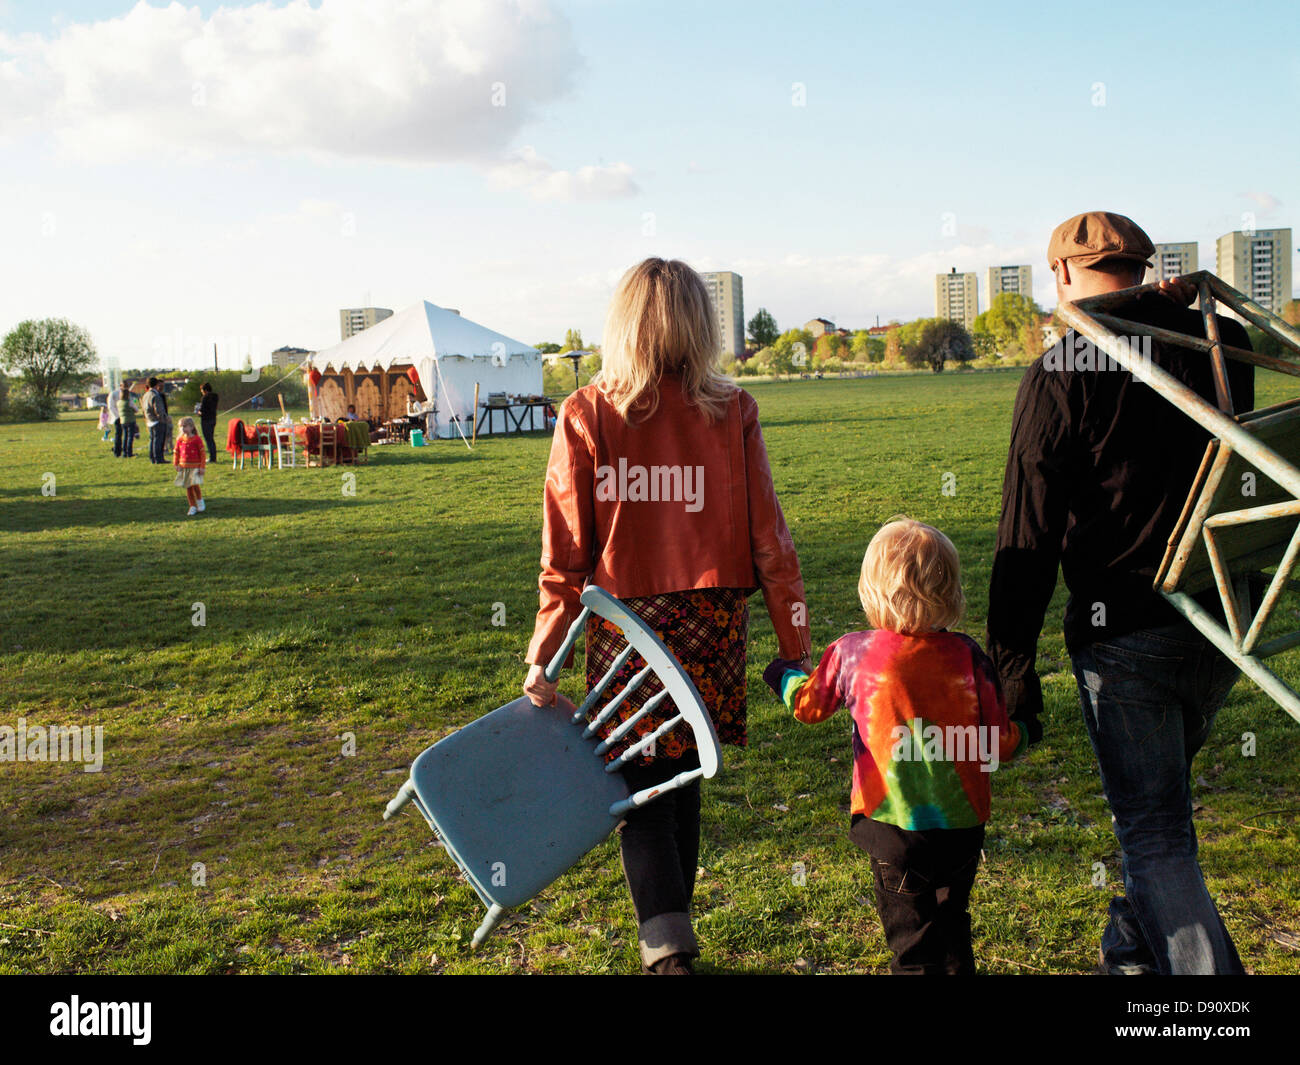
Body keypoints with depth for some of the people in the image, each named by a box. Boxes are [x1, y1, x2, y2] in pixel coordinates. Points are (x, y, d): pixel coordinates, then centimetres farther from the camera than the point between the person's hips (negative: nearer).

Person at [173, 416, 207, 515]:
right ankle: (193, 506, 15)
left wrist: (202, 466, -9)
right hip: (184, 467, 5)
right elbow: (176, 453, 13)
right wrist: (176, 464, 5)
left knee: (195, 485, -18)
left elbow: (203, 453, -6)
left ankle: (200, 502, 6)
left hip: (195, 467, -5)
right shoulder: (180, 440, 6)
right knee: (188, 488, 6)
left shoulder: (196, 439, -7)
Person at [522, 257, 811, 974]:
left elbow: (565, 552, -7)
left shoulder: (585, 416, -7)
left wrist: (542, 655, 0)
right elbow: (767, 538, -3)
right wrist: (794, 645, 4)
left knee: (637, 780, 13)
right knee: (683, 772, 18)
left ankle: (666, 939, 3)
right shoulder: (732, 412, -5)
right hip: (710, 621, 2)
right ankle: (672, 920, 34)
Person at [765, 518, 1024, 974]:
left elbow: (809, 705, 10)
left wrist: (784, 674, 32)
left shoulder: (851, 653, -9)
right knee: (951, 924, 24)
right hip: (963, 823, 2)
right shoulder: (966, 656, -8)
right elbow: (1000, 744, -2)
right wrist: (1021, 734, 22)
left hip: (894, 825, -2)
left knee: (913, 942, 7)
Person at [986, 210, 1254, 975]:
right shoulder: (1217, 341, 4)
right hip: (1224, 624, 6)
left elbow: (1029, 532, -14)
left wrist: (1013, 662, -10)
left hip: (1125, 630, -6)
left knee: (1156, 835, 3)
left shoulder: (1060, 374, -11)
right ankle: (1136, 947, 43)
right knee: (1162, 793, 26)